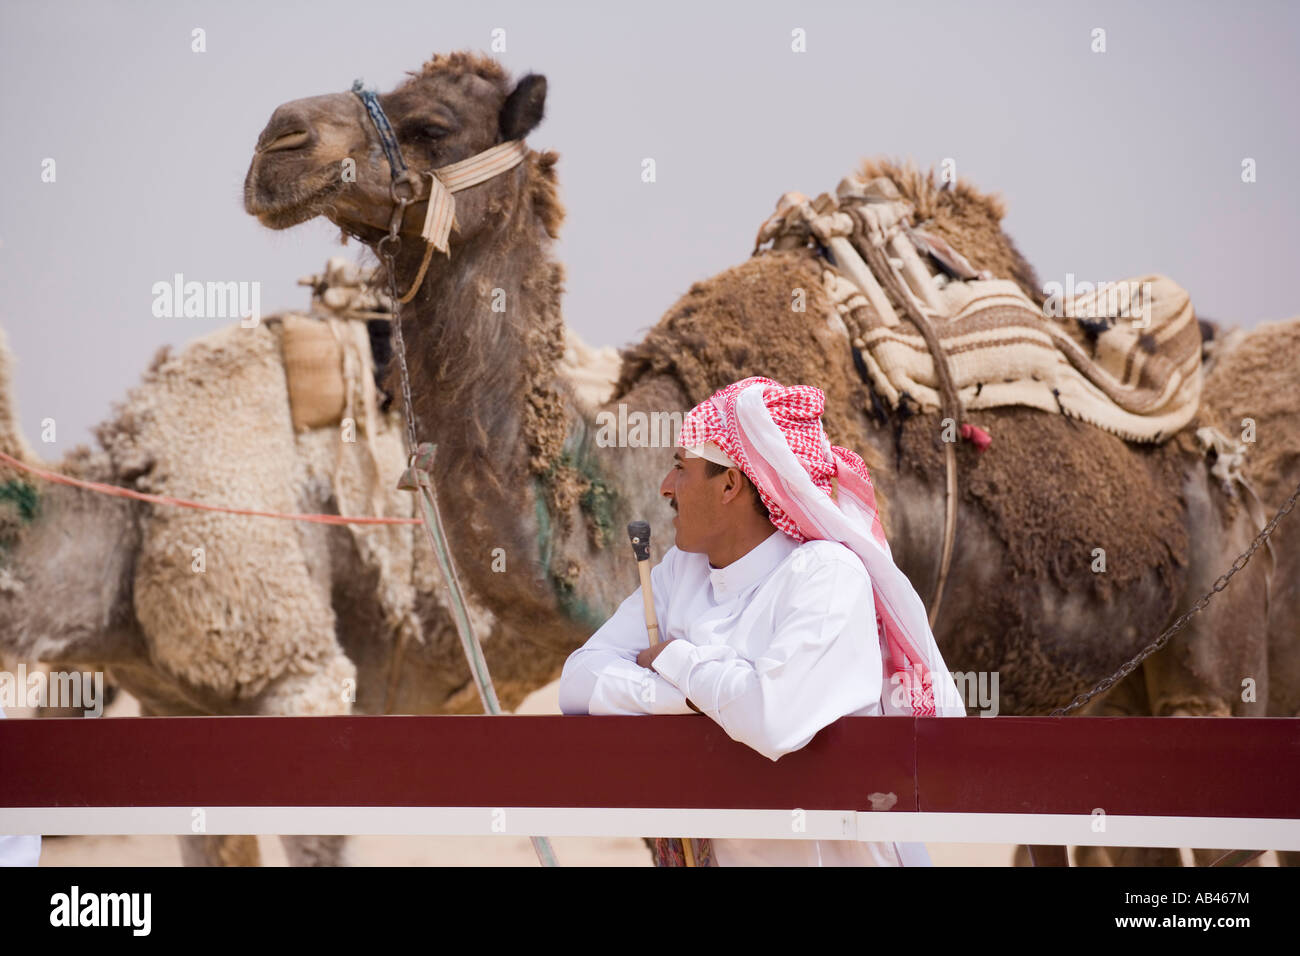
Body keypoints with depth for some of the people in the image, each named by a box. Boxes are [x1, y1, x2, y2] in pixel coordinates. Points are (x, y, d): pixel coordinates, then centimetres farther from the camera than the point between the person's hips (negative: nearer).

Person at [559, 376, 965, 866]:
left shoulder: (826, 574, -12)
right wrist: (700, 692, -15)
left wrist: (676, 660, -11)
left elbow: (774, 719, -27)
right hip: (717, 850, 5)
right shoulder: (681, 570, 8)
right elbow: (578, 683, -1)